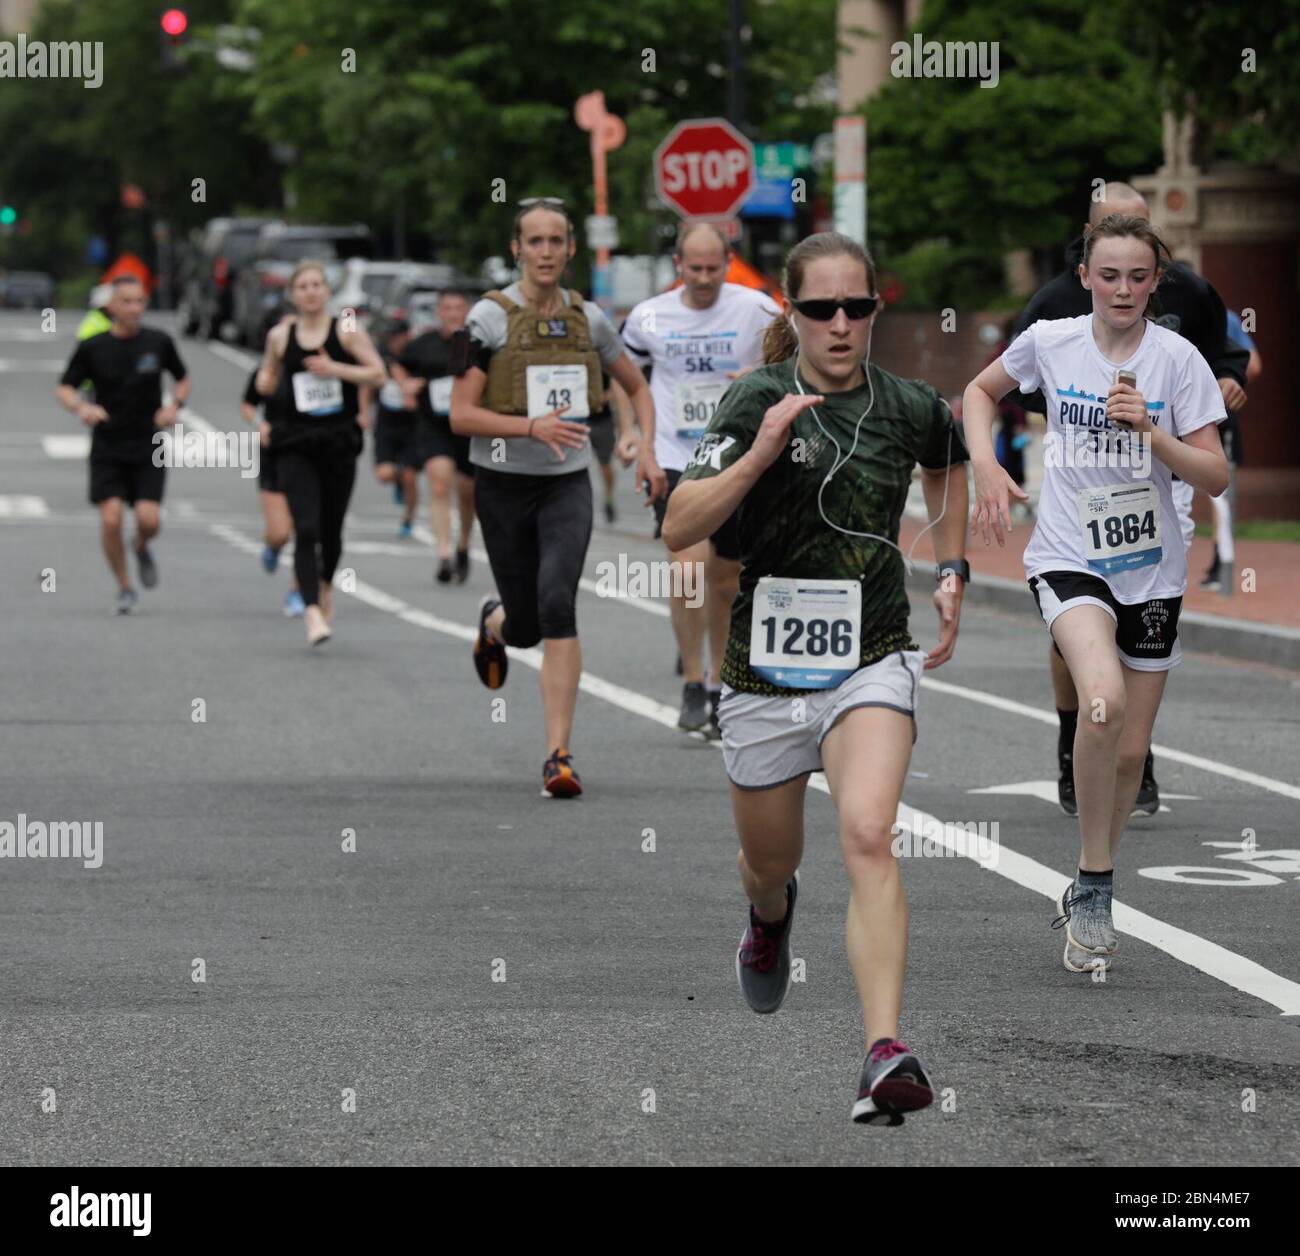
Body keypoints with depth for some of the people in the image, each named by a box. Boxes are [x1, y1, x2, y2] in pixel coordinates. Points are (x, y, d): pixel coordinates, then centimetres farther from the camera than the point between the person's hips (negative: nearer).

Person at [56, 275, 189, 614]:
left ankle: (142, 548, 24)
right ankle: (124, 587, 7)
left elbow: (183, 379, 15)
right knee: (111, 519, -13)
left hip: (148, 449, 1)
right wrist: (82, 407, -20)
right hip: (107, 450, 0)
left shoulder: (159, 342, 1)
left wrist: (174, 405, -6)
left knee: (149, 519, -13)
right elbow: (65, 389, 2)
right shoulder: (92, 347, -3)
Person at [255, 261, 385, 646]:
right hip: (296, 447, 0)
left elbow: (378, 375, -3)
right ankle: (313, 613, -22)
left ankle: (326, 585, 43)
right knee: (306, 529, -15)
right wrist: (267, 383, -3)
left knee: (331, 530, 11)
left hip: (339, 444, 0)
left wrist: (336, 369, -15)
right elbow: (264, 382, 21)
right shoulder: (280, 336, 6)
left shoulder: (346, 332, -1)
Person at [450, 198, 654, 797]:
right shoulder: (490, 317, -7)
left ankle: (559, 756, -17)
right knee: (526, 628, 6)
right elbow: (461, 415, -10)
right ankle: (495, 620, 48)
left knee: (556, 606, -20)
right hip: (504, 483, -1)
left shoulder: (587, 318, 4)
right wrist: (532, 426, -23)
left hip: (567, 484, 1)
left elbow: (637, 386, 20)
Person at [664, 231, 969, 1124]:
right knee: (771, 862, 18)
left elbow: (947, 468, 26)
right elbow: (679, 530, -15)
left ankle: (887, 1056, -31)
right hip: (767, 663, 1)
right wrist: (759, 454, -27)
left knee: (869, 836, -24)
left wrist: (952, 572, 18)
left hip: (872, 658, 0)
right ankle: (771, 917, 59)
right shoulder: (757, 402, -7)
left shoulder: (912, 408, 1)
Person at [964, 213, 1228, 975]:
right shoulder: (1050, 341, -3)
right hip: (1068, 559, -2)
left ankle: (1089, 893, 32)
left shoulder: (1177, 359, -7)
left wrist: (1151, 430, -24)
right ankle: (1096, 889, -17)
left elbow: (1216, 477, -9)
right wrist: (987, 466, 1)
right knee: (1102, 699, -29)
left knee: (1131, 751, 8)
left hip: (1151, 570, 2)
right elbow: (981, 391, 17)